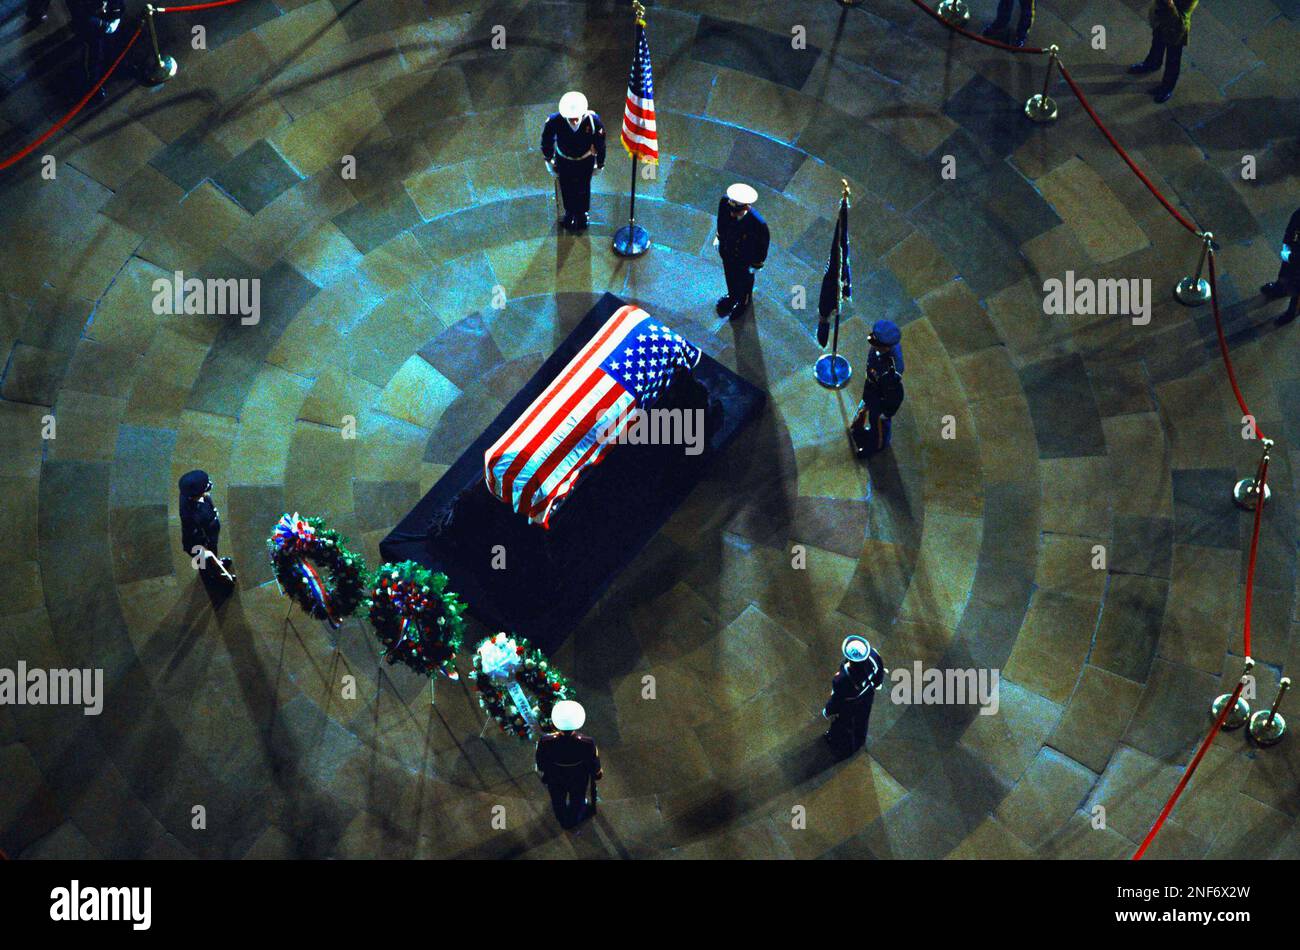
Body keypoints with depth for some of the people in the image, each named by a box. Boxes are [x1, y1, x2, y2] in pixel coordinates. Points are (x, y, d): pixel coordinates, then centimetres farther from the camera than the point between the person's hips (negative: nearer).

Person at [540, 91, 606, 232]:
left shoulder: (593, 120, -35)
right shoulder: (555, 121, -36)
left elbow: (600, 144, -15)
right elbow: (547, 141, -13)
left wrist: (600, 164, -1)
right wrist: (549, 161, 1)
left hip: (585, 161, 0)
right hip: (564, 160, 0)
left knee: (583, 188, 23)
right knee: (566, 188, 23)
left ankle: (582, 213, 53)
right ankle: (570, 212, 54)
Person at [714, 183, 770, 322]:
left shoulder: (758, 224, -44)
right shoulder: (725, 202, -34)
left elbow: (763, 243, -22)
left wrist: (756, 264, -7)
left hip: (745, 259, -3)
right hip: (726, 251, 4)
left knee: (744, 280, 30)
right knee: (730, 275, 34)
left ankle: (744, 301, 63)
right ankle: (733, 296, 67)